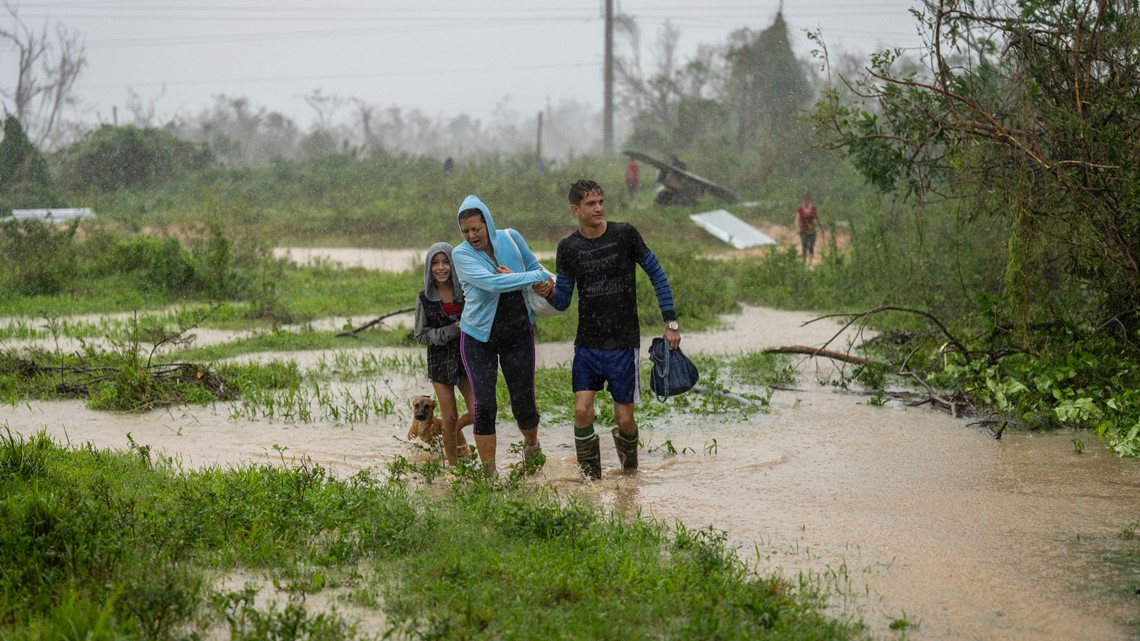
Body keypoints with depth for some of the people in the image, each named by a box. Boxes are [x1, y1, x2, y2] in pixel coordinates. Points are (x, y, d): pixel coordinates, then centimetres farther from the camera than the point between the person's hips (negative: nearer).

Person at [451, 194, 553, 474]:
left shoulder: (511, 239, -4)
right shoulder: (462, 254, -14)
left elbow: (534, 266, 11)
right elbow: (492, 283, -29)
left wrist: (547, 283, -12)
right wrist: (538, 278, -25)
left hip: (518, 335, 2)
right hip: (479, 337, -2)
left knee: (524, 405, 6)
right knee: (484, 406, -8)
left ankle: (532, 446, 38)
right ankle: (489, 473, 2)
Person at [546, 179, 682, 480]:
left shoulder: (625, 234, -4)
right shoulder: (568, 248, 2)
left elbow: (657, 275, 5)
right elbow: (563, 300, 7)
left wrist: (671, 323, 2)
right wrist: (550, 293, -17)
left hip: (624, 343, -2)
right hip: (587, 345, 2)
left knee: (624, 417, 0)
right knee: (582, 410, -12)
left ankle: (629, 464, 30)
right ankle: (590, 476, 3)